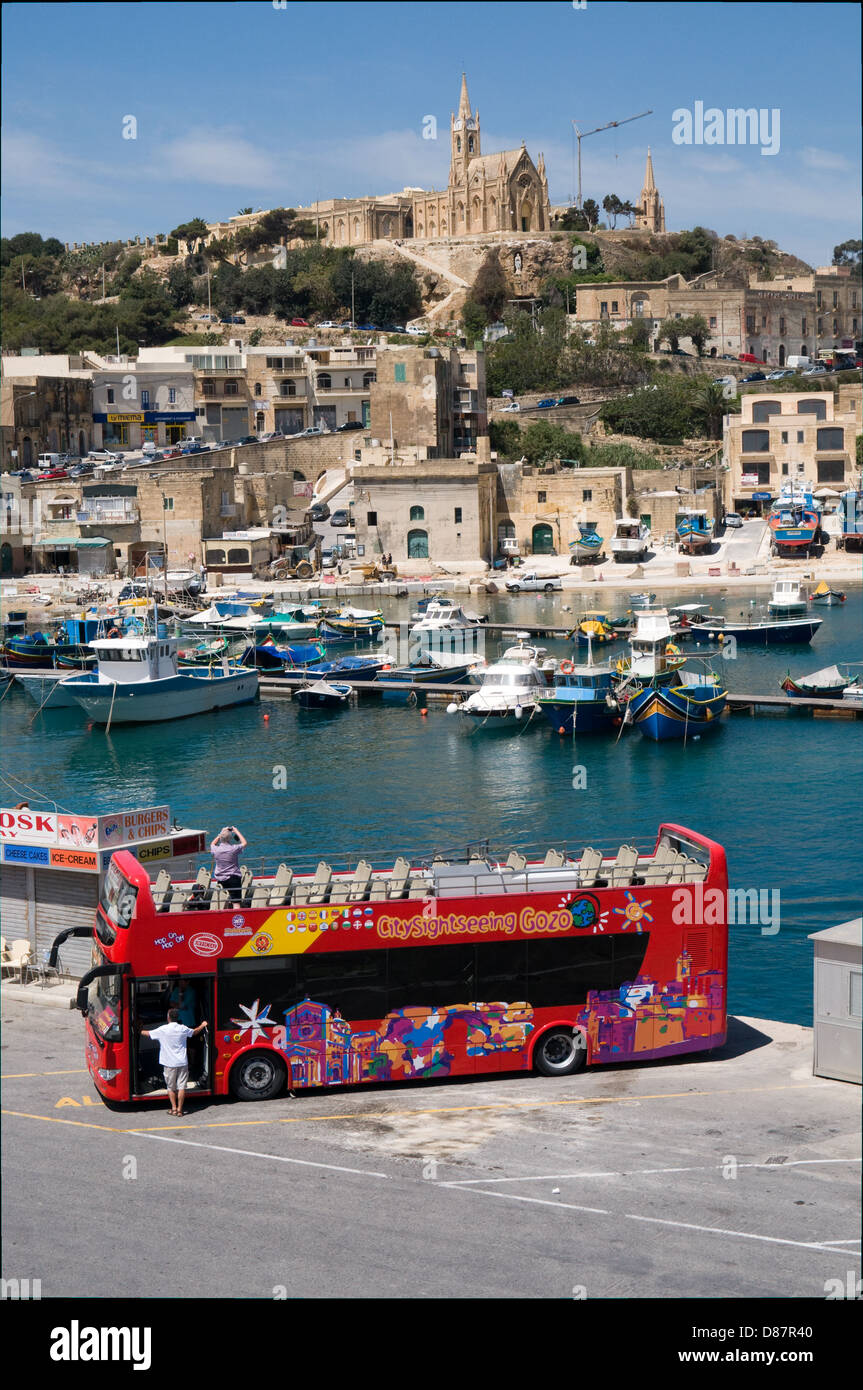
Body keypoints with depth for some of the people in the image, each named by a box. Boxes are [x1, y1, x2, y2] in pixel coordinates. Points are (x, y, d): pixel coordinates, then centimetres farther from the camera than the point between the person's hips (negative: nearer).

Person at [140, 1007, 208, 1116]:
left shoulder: (163, 1030, -9)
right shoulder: (183, 1029, -1)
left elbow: (147, 1033, 3)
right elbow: (194, 1032, 20)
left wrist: (140, 1031, 25)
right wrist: (202, 1025, 40)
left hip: (170, 1063, -2)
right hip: (182, 1062, 2)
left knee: (171, 1087, 11)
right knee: (181, 1086, 5)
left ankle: (174, 1108, 11)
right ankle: (180, 1109, 4)